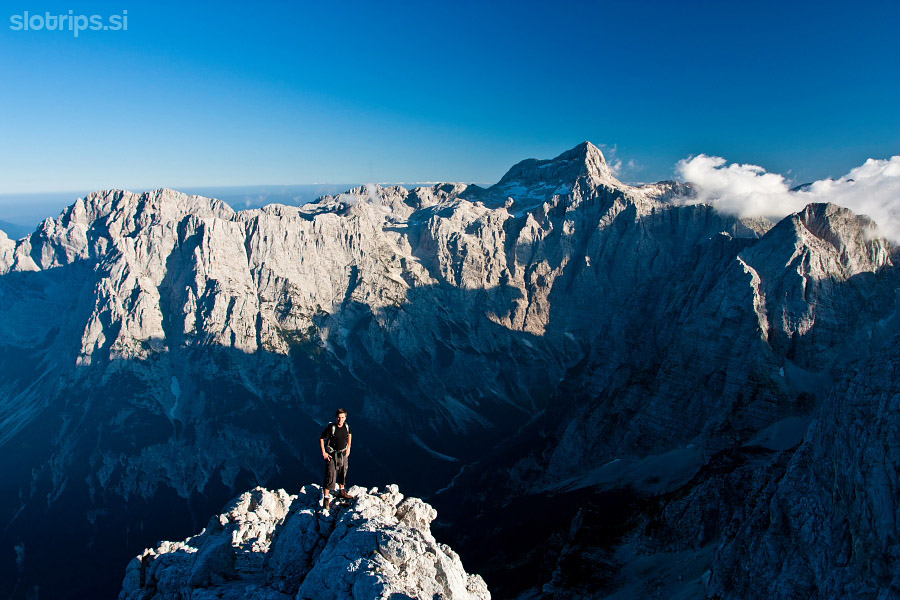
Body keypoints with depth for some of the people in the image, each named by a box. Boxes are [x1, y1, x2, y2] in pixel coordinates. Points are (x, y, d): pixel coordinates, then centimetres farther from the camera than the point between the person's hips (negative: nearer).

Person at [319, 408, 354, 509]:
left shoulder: (347, 426, -8)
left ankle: (341, 491, 41)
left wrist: (348, 448, 13)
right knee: (330, 476, -8)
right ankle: (327, 498, 2)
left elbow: (349, 435, 15)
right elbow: (321, 438, -14)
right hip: (332, 455, -6)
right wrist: (324, 453, -13)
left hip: (343, 453, 6)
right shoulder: (331, 427, -23)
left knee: (343, 473, 20)